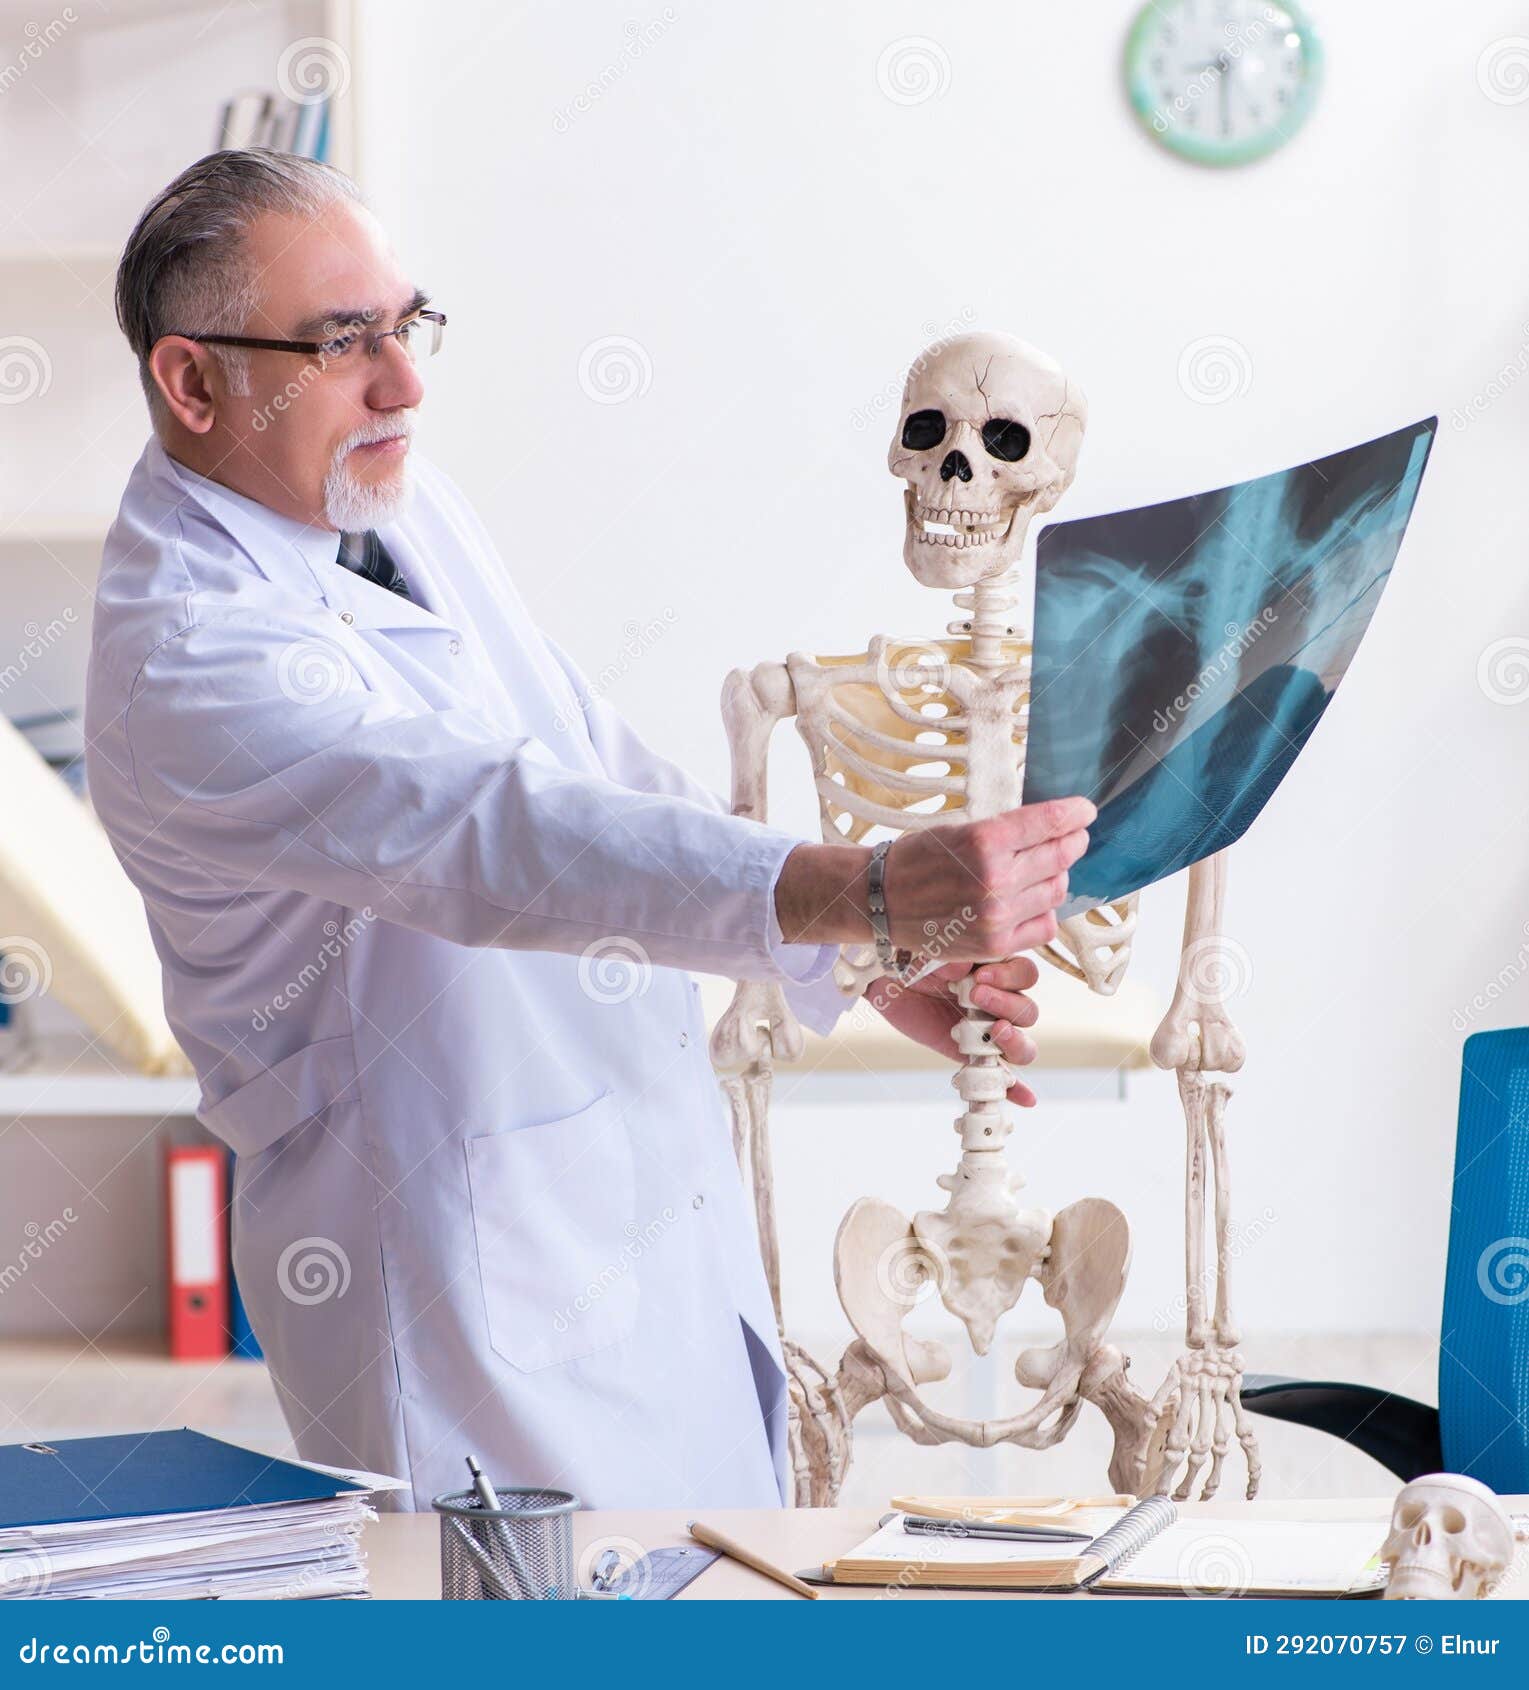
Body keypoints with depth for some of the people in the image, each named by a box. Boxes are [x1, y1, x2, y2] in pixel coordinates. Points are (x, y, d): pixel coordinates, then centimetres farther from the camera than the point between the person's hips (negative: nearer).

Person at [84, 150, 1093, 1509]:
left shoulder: (408, 505, 6)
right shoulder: (186, 663, -23)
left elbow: (603, 770, 13)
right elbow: (507, 839, -36)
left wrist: (870, 956, 3)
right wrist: (861, 890, -46)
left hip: (668, 1223, 9)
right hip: (466, 1283, -8)